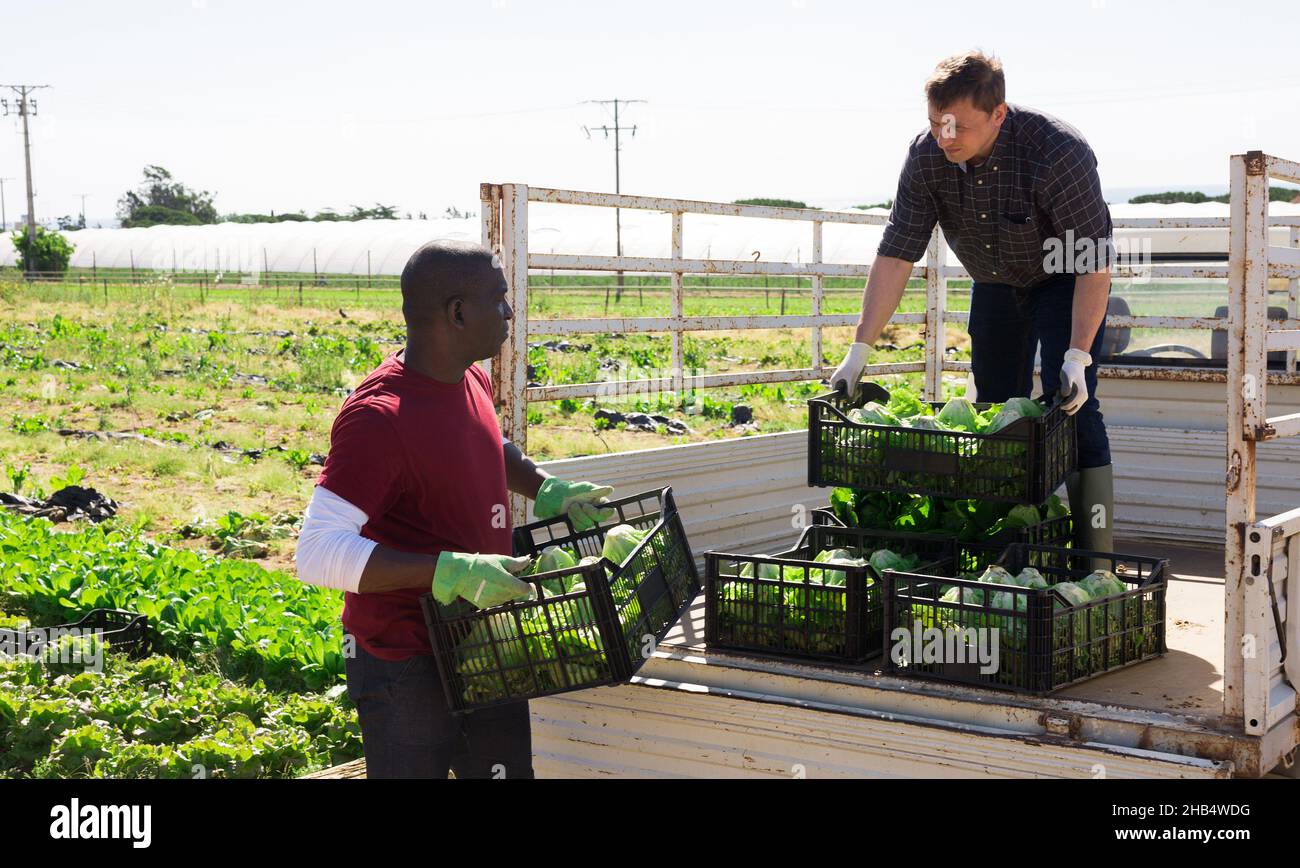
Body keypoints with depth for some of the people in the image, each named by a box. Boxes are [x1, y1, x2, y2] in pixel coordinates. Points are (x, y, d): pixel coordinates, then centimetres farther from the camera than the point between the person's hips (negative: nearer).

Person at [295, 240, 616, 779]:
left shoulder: (471, 380, 2)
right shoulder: (379, 416, -25)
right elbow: (318, 552, -31)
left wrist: (546, 489, 10)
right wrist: (451, 571, -36)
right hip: (406, 667, -8)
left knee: (508, 767, 19)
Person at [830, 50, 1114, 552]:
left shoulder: (1058, 153, -34)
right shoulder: (926, 157, -21)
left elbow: (1094, 266, -31)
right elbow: (894, 258, -18)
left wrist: (1077, 357, -37)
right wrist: (859, 350, -21)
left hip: (1065, 280, -5)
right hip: (995, 282, 5)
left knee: (1071, 409, -17)